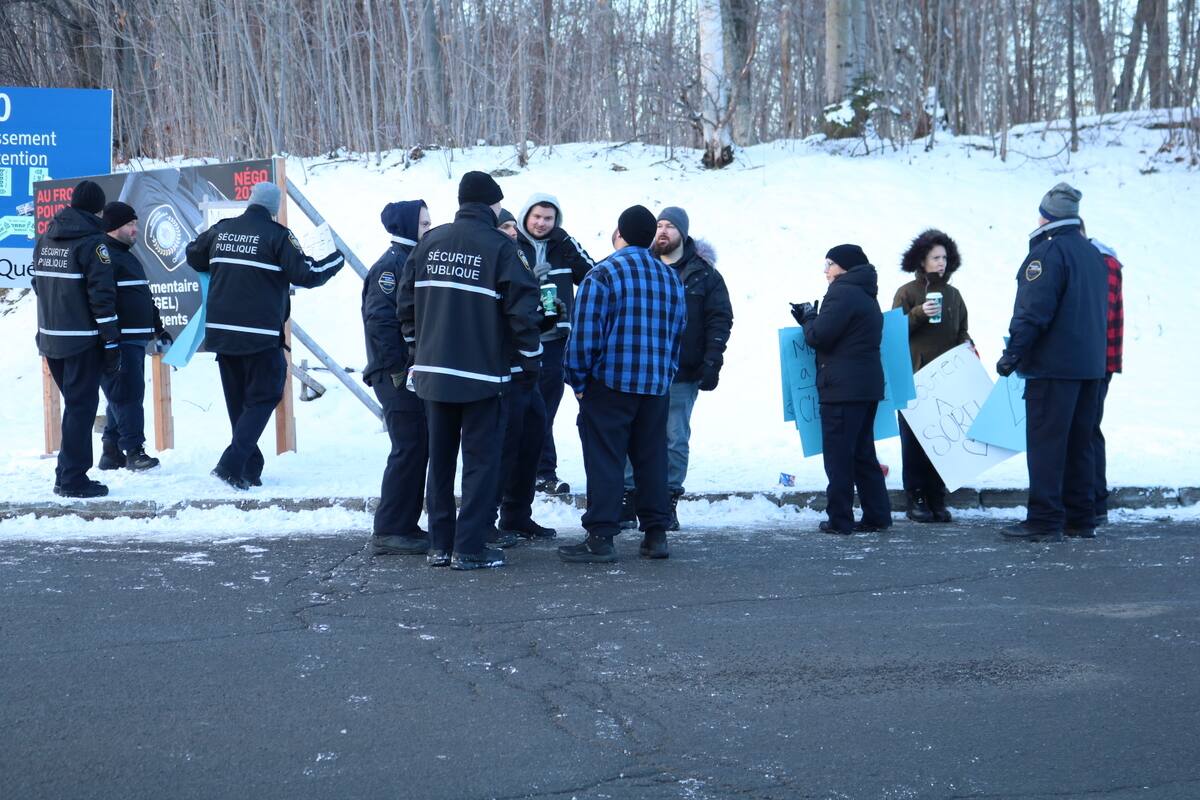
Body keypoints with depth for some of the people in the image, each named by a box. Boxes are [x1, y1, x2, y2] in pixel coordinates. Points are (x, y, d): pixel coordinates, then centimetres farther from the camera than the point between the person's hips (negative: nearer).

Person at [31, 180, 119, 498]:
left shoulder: (45, 240, 11)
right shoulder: (93, 241, -12)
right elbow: (102, 295, -16)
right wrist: (112, 343, -12)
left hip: (50, 338, 7)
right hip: (83, 340, -7)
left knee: (74, 403, 17)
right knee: (81, 406, -1)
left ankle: (70, 473, 19)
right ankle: (72, 478, -1)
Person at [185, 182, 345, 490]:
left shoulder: (221, 230, 8)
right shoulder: (277, 235, -9)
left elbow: (193, 256, 23)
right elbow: (304, 275, -11)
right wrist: (336, 260, 6)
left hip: (221, 331, 6)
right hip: (260, 334, -6)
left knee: (238, 401, 14)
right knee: (263, 397, 3)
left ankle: (249, 470, 16)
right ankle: (232, 465, -12)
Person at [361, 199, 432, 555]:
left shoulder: (412, 260, 17)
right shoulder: (390, 265, -13)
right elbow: (379, 319, -22)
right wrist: (397, 368, -20)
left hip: (414, 373, 10)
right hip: (399, 376, -10)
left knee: (417, 449, 12)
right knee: (408, 450, -8)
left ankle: (405, 525, 19)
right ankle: (389, 532, -3)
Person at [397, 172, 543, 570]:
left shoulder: (430, 242, 7)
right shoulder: (499, 247, -9)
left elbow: (407, 302, 11)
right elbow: (522, 308, -11)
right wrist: (529, 362, -1)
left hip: (432, 371, 5)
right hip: (481, 373, -5)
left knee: (440, 458, 13)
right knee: (481, 459, 2)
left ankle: (439, 544, 16)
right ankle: (470, 548, 0)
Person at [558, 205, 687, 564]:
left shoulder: (602, 274, -8)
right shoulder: (671, 277, 13)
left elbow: (584, 334, -12)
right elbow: (678, 333, 17)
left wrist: (578, 381, -2)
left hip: (609, 384, -6)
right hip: (657, 386, 6)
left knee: (605, 461, -3)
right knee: (652, 459, 11)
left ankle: (600, 538, -4)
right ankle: (656, 534, 13)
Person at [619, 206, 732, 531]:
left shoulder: (704, 275, 3)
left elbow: (720, 319, 1)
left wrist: (711, 363, -8)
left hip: (682, 374, -1)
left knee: (675, 440, 5)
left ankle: (668, 502, 13)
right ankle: (628, 501, 6)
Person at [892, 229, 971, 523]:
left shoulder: (953, 294, 14)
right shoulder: (907, 292, 2)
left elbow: (961, 331, 20)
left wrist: (966, 346, -1)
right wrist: (919, 314, -17)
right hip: (914, 377, -4)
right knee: (914, 439, -3)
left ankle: (937, 500, 9)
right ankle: (916, 500, 3)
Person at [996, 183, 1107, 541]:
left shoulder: (1047, 252, -11)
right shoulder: (1093, 254, 17)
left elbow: (1033, 310, -19)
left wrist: (1014, 352, -14)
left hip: (1053, 364, -9)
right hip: (1090, 364, 9)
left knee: (1045, 443, -7)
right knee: (1080, 443, 13)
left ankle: (1045, 520, -9)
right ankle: (1080, 518, 16)